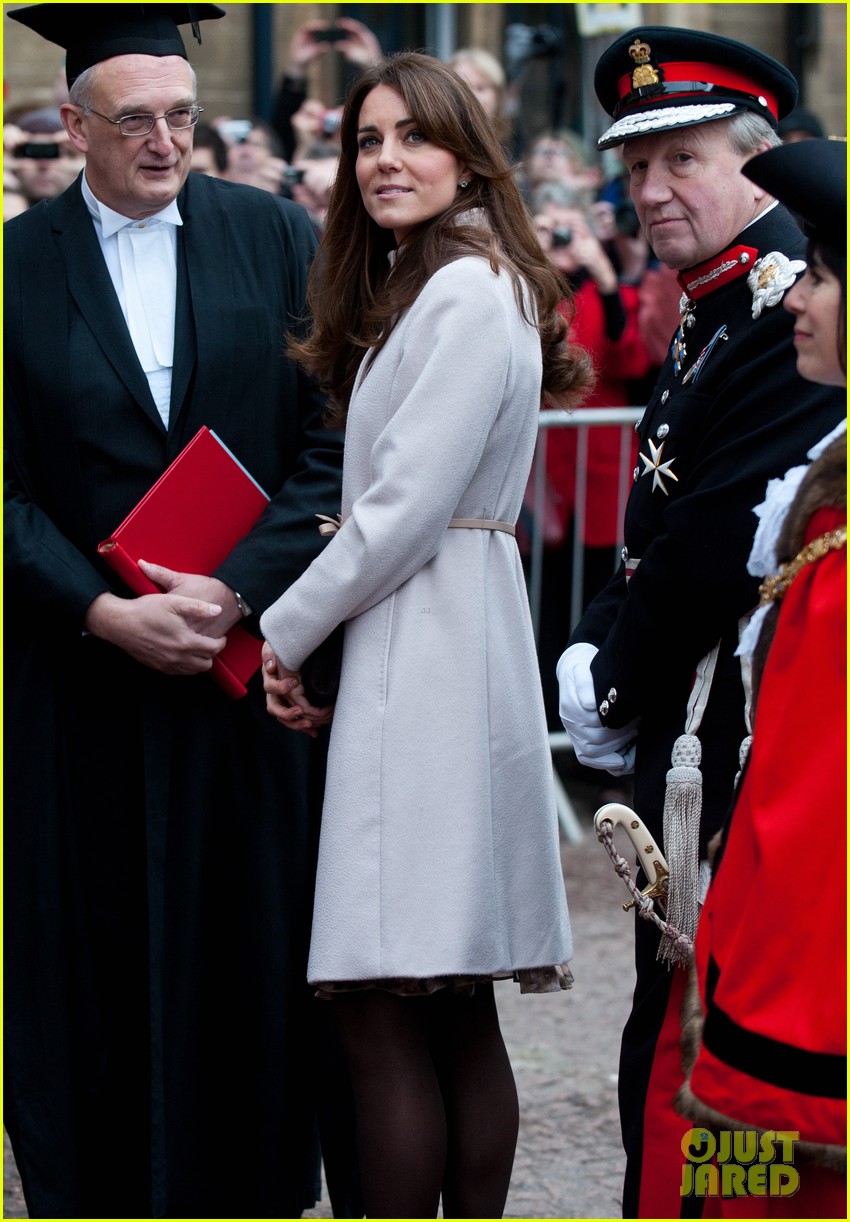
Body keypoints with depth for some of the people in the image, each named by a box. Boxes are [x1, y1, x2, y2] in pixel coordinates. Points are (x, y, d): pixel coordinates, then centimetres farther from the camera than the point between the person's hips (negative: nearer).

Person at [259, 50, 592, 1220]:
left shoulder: (468, 292, -11)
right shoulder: (416, 287, 21)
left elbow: (406, 508, -16)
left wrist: (287, 631, -5)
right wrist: (310, 628, 10)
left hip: (428, 649, -10)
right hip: (413, 648, 10)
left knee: (383, 1015, -9)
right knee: (453, 1018, 11)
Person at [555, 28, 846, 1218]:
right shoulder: (711, 310, 15)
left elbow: (720, 548, -22)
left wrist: (621, 693, -9)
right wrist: (595, 651, 5)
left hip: (734, 753, -10)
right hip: (691, 740, 10)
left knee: (677, 1055, -4)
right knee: (677, 1046, 17)